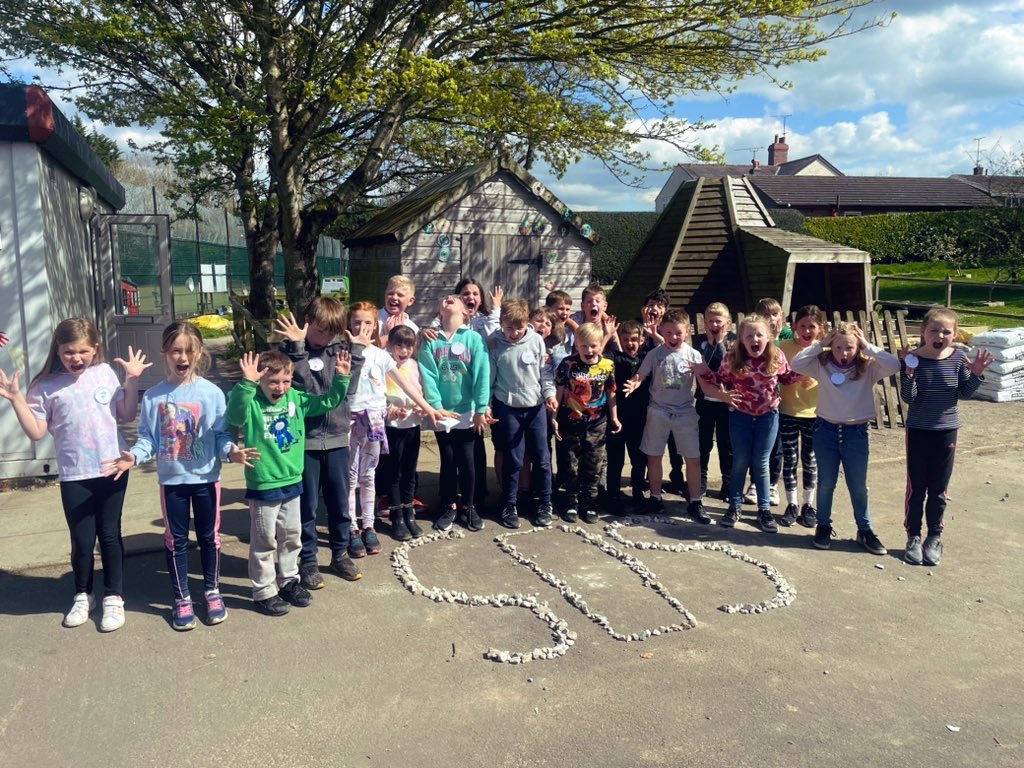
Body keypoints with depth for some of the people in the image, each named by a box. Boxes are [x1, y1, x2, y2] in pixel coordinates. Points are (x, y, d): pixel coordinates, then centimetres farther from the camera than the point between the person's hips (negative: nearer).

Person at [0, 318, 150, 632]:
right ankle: (83, 596, 32)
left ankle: (114, 597, 22)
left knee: (110, 535, 8)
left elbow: (126, 415, 4)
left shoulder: (105, 374, 2)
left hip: (112, 470, 0)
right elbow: (36, 432, -2)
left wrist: (132, 380, -5)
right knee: (82, 540, 8)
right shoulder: (46, 386, -2)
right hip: (74, 476, 0)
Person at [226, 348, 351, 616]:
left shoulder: (296, 399, 1)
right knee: (264, 542, 8)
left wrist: (341, 378, -7)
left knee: (292, 537, 20)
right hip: (262, 487, -6)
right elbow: (235, 415, -38)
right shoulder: (251, 404, -16)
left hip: (292, 482, 6)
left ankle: (288, 581, 38)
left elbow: (328, 401, 7)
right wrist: (246, 383, -51)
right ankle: (264, 591, 22)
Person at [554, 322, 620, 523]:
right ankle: (572, 503, 22)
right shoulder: (568, 364, -9)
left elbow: (611, 393, 6)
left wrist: (614, 418, 9)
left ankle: (590, 504, 21)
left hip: (597, 424, 1)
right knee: (572, 466, 9)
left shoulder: (607, 365, -4)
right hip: (571, 422, -1)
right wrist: (554, 418, -4)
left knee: (594, 467, 8)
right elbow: (559, 392, -4)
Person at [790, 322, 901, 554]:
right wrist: (820, 344, -13)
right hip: (826, 430, 0)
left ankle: (865, 531, 27)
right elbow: (796, 364, -14)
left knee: (858, 486, 11)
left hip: (856, 432, 0)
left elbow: (894, 365, -19)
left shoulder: (868, 368, -5)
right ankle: (823, 526, 28)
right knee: (826, 484, 12)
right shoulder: (822, 365, -4)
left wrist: (868, 346, -16)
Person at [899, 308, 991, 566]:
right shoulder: (913, 359, -12)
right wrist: (908, 373, -28)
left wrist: (976, 374, -12)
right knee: (916, 488, 7)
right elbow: (909, 398, -15)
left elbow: (965, 393, 4)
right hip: (918, 430, -2)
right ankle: (913, 537, 20)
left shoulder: (958, 358, -5)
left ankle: (935, 537, 25)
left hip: (946, 431, 2)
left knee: (938, 489, 11)